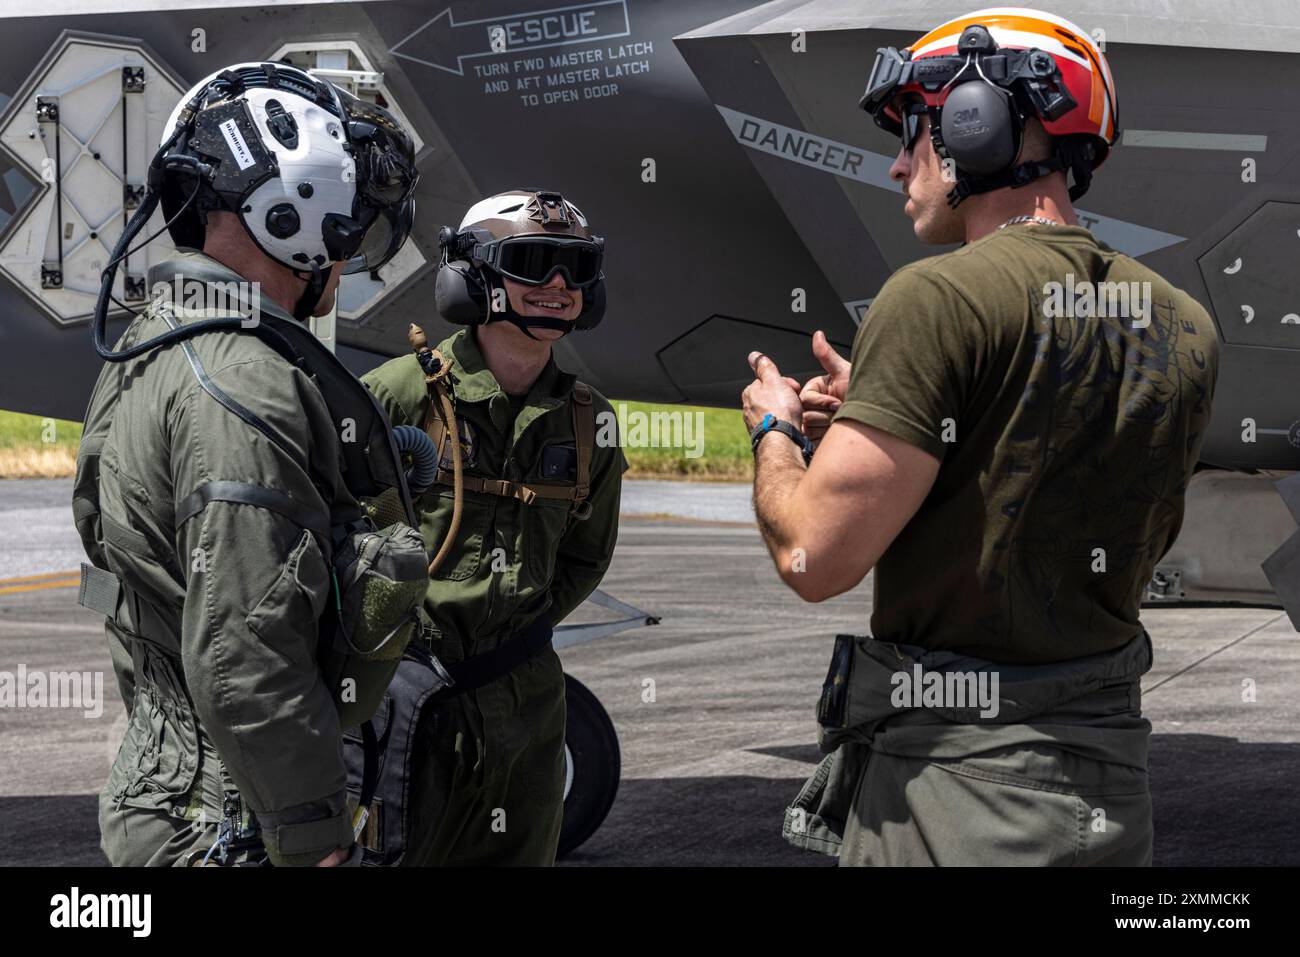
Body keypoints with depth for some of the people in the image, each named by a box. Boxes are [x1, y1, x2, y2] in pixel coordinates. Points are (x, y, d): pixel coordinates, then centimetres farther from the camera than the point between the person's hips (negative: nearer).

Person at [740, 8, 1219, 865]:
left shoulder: (943, 297, -15)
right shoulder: (1183, 328, 7)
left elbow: (816, 557, -17)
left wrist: (775, 428, 5)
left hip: (948, 774, -7)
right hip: (1111, 784, 7)